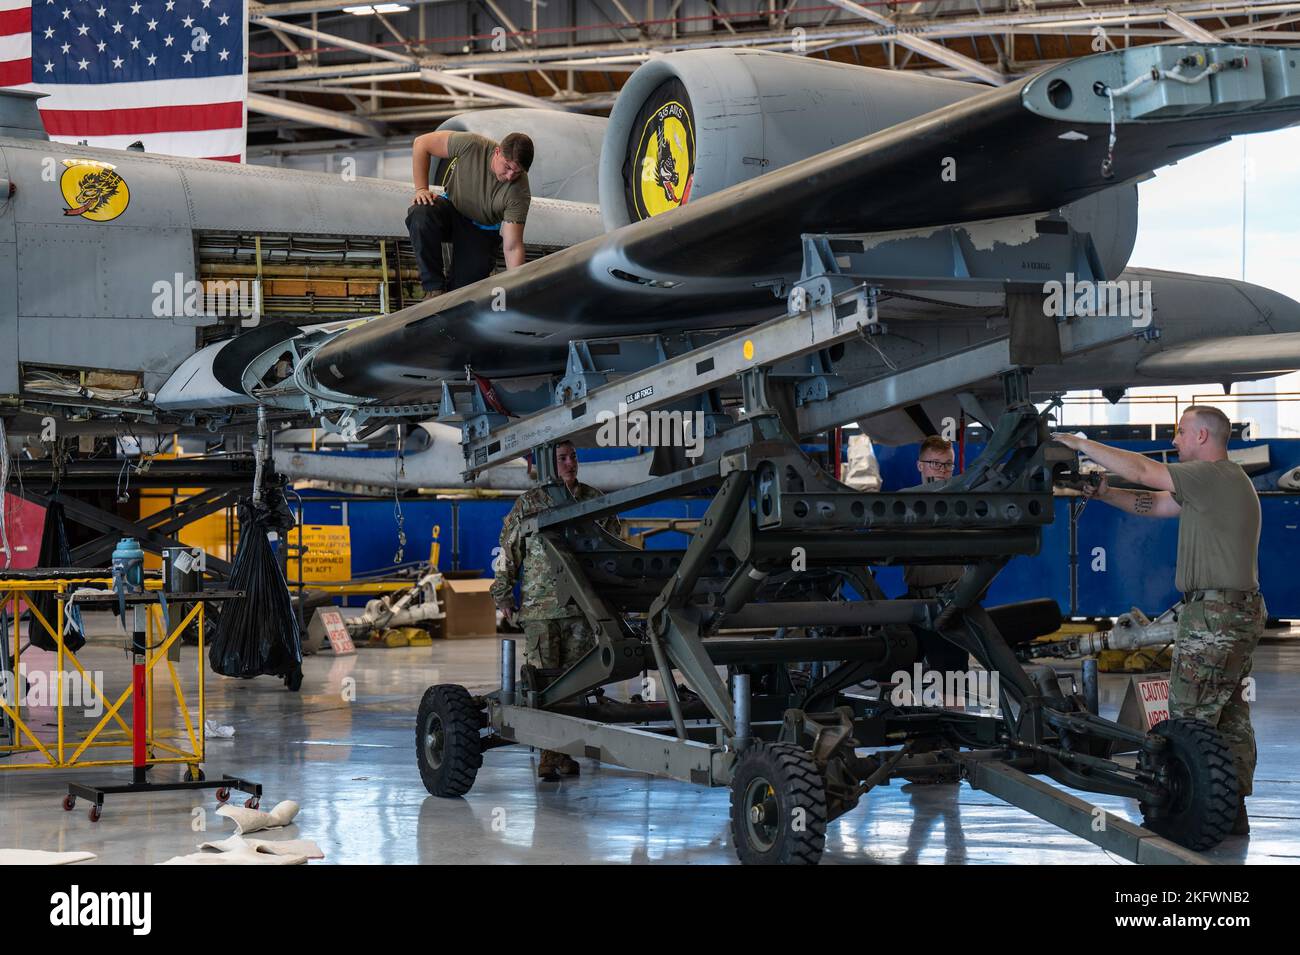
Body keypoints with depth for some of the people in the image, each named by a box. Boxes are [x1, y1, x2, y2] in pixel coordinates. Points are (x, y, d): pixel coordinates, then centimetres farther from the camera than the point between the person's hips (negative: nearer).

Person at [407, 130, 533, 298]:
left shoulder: (520, 193, -29)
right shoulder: (472, 145, -28)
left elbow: (513, 248, -27)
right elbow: (421, 143, -14)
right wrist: (421, 189, -19)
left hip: (482, 231, -1)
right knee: (421, 214, -34)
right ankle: (434, 287, -21)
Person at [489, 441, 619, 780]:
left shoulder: (595, 501, 9)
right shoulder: (529, 503, 3)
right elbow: (507, 551, 6)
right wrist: (503, 594, 2)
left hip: (582, 606, 2)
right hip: (540, 606, -2)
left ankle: (565, 751, 10)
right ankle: (549, 755, -1)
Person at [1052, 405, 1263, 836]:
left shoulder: (1215, 476, -13)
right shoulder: (1223, 479, 18)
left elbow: (1140, 470, -14)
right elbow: (1156, 504, 20)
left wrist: (1081, 444, -5)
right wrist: (1106, 495, 11)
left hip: (1213, 616, -10)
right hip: (1240, 611, 10)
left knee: (1191, 718, -8)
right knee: (1231, 715, 11)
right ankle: (1233, 809, 15)